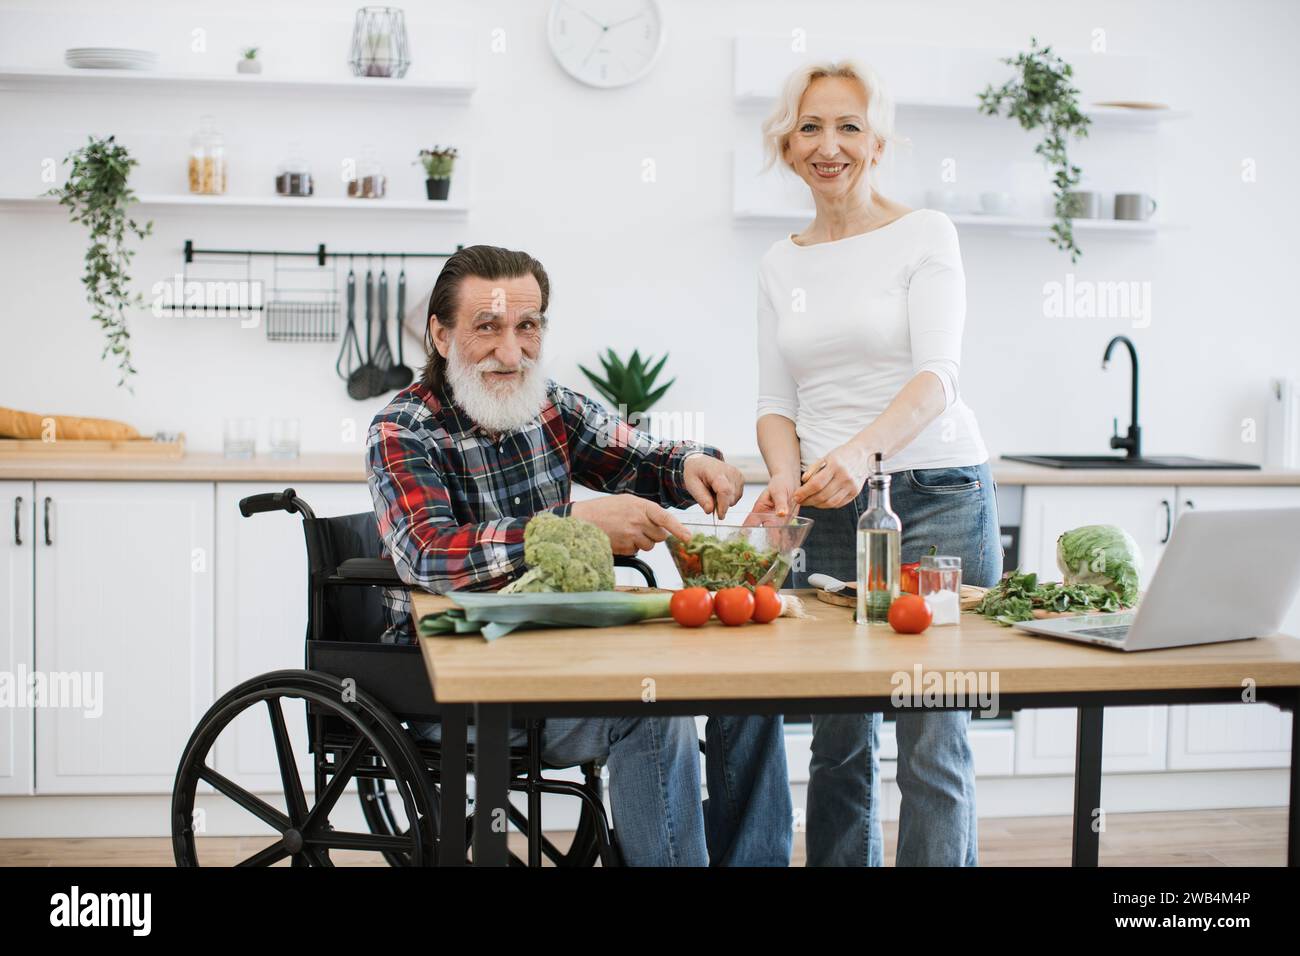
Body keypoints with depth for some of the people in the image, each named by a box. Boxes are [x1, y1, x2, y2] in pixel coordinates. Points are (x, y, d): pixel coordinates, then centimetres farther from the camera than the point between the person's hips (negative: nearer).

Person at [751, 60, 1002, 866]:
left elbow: (937, 374, -12)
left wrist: (863, 449, -30)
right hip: (827, 509, 4)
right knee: (838, 732, 5)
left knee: (932, 735, -7)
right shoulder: (782, 265, 14)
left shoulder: (924, 234, 0)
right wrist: (786, 475, -9)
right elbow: (776, 402, 12)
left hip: (933, 496, -4)